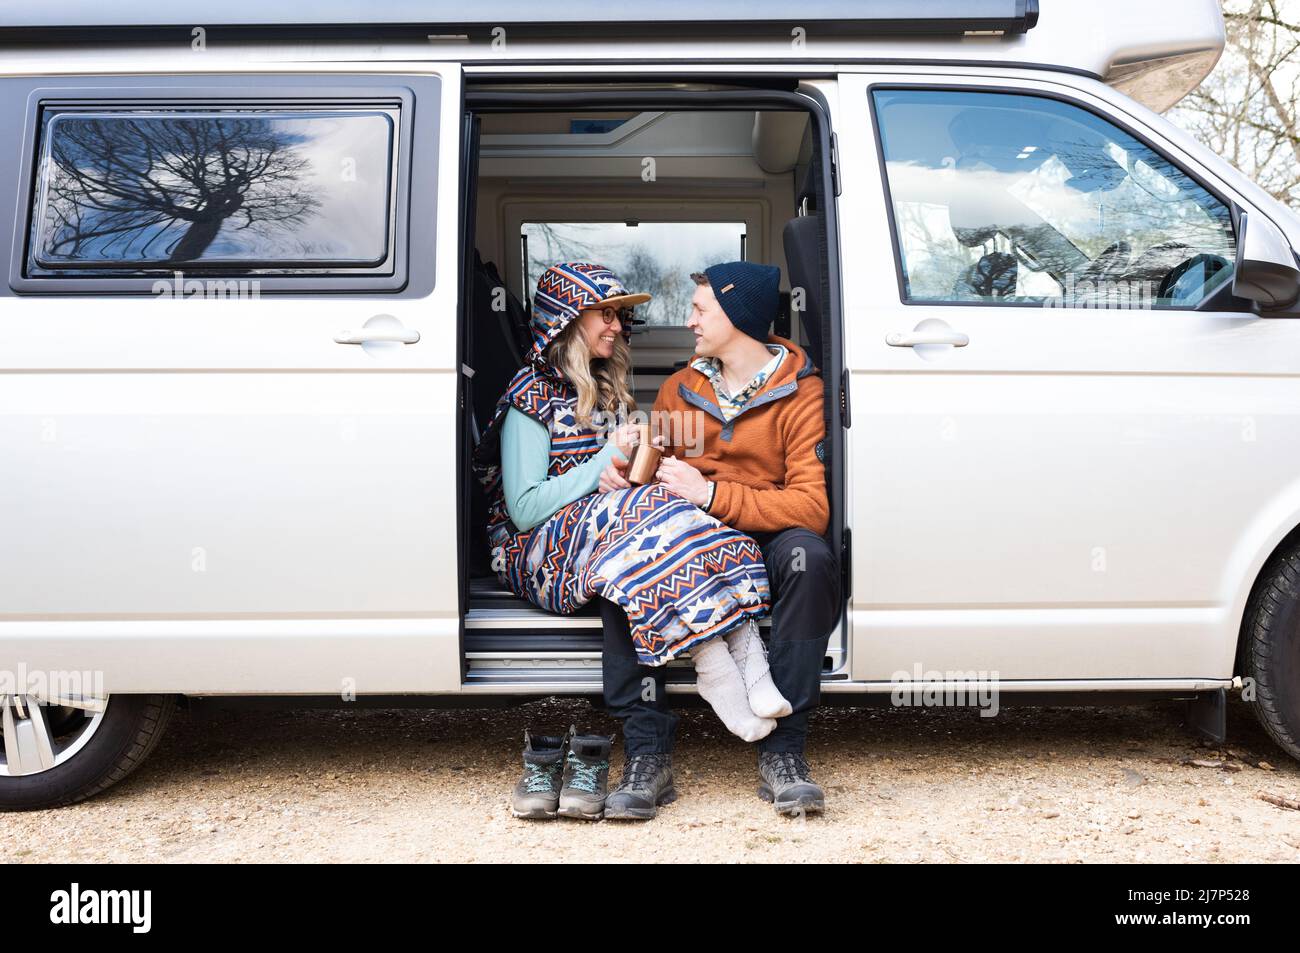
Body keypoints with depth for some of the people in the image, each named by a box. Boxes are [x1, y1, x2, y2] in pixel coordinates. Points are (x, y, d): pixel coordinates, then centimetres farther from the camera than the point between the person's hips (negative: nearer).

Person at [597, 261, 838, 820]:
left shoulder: (801, 393, -4)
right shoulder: (682, 387, 13)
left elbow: (813, 506, -16)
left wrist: (711, 494, -23)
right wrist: (621, 469, -6)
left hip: (766, 547, -3)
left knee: (809, 556, -36)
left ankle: (783, 749, -27)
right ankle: (647, 750, -26)